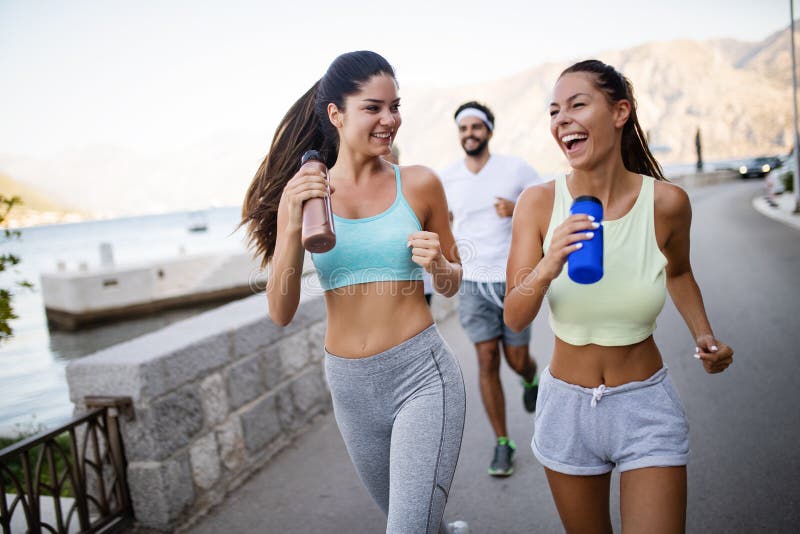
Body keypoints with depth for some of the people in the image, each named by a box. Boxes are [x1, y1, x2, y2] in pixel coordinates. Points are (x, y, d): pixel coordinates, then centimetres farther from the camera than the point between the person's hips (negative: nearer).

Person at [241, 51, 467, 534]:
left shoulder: (419, 183, -4)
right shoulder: (302, 194, -2)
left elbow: (451, 285, 8)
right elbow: (281, 313, -6)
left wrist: (438, 265, -14)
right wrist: (292, 226, -19)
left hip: (422, 373, -2)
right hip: (349, 384, 3)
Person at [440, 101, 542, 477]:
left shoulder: (515, 169, -5)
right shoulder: (447, 179, 2)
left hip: (513, 279, -1)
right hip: (472, 281, 1)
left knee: (517, 360, 5)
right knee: (487, 360, -1)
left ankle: (531, 379, 45)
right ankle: (502, 444, 13)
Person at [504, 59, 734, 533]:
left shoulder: (667, 202, -13)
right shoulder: (538, 203, -14)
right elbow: (515, 318, -17)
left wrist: (705, 336, -4)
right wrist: (545, 271, -36)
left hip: (647, 408, -1)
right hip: (566, 406, 1)